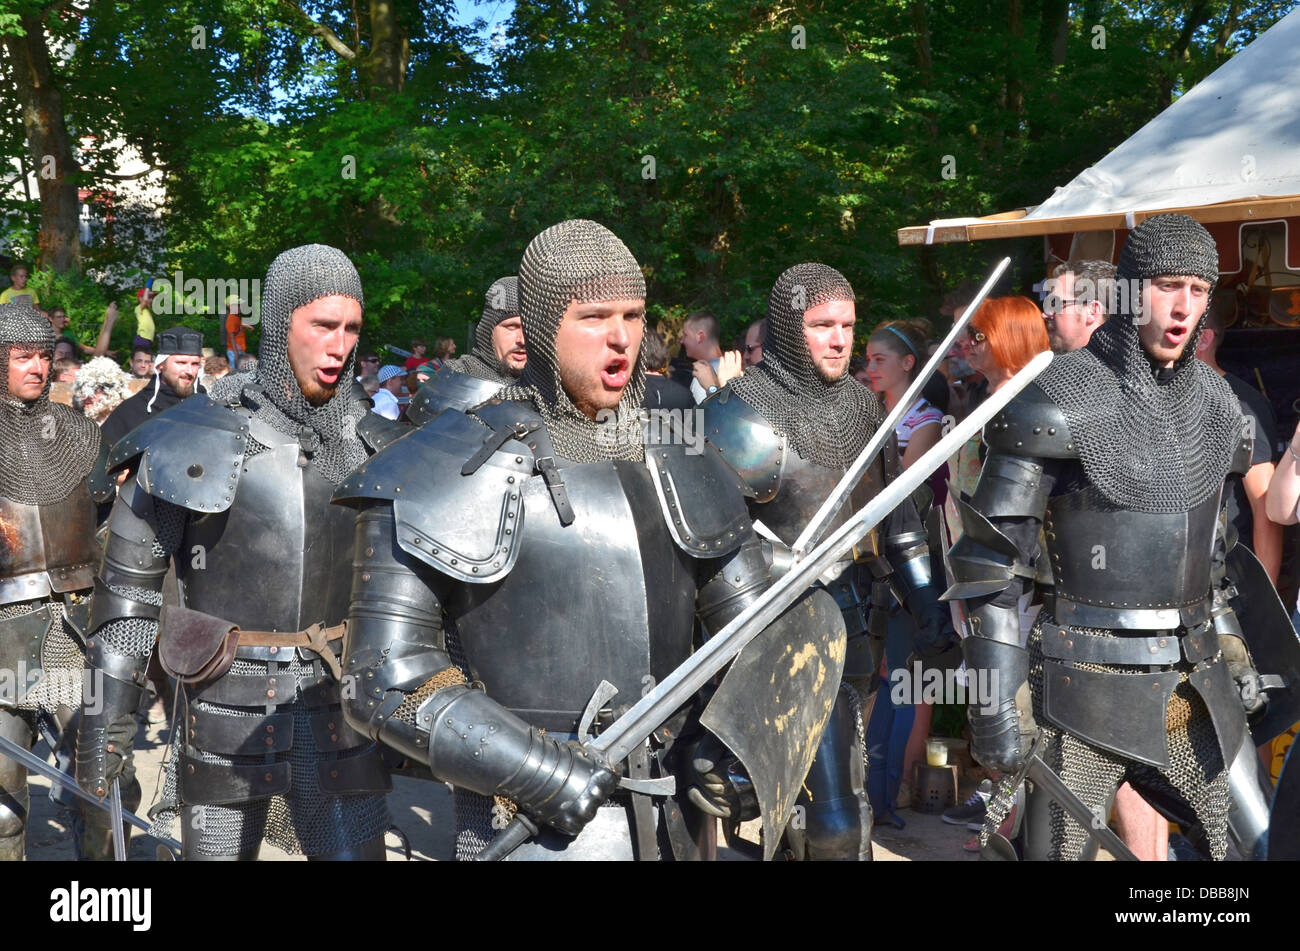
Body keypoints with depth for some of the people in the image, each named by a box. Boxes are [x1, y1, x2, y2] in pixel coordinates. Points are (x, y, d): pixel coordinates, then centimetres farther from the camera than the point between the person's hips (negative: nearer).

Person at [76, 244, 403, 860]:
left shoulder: (370, 447, 2)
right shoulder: (192, 444, -8)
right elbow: (127, 585, -2)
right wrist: (102, 721, -4)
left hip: (341, 717, 3)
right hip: (226, 724, -2)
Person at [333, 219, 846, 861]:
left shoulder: (678, 465, 5)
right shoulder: (455, 472, -10)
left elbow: (758, 632, 10)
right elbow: (384, 680, -13)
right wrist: (538, 774, -19)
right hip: (540, 832, -5)